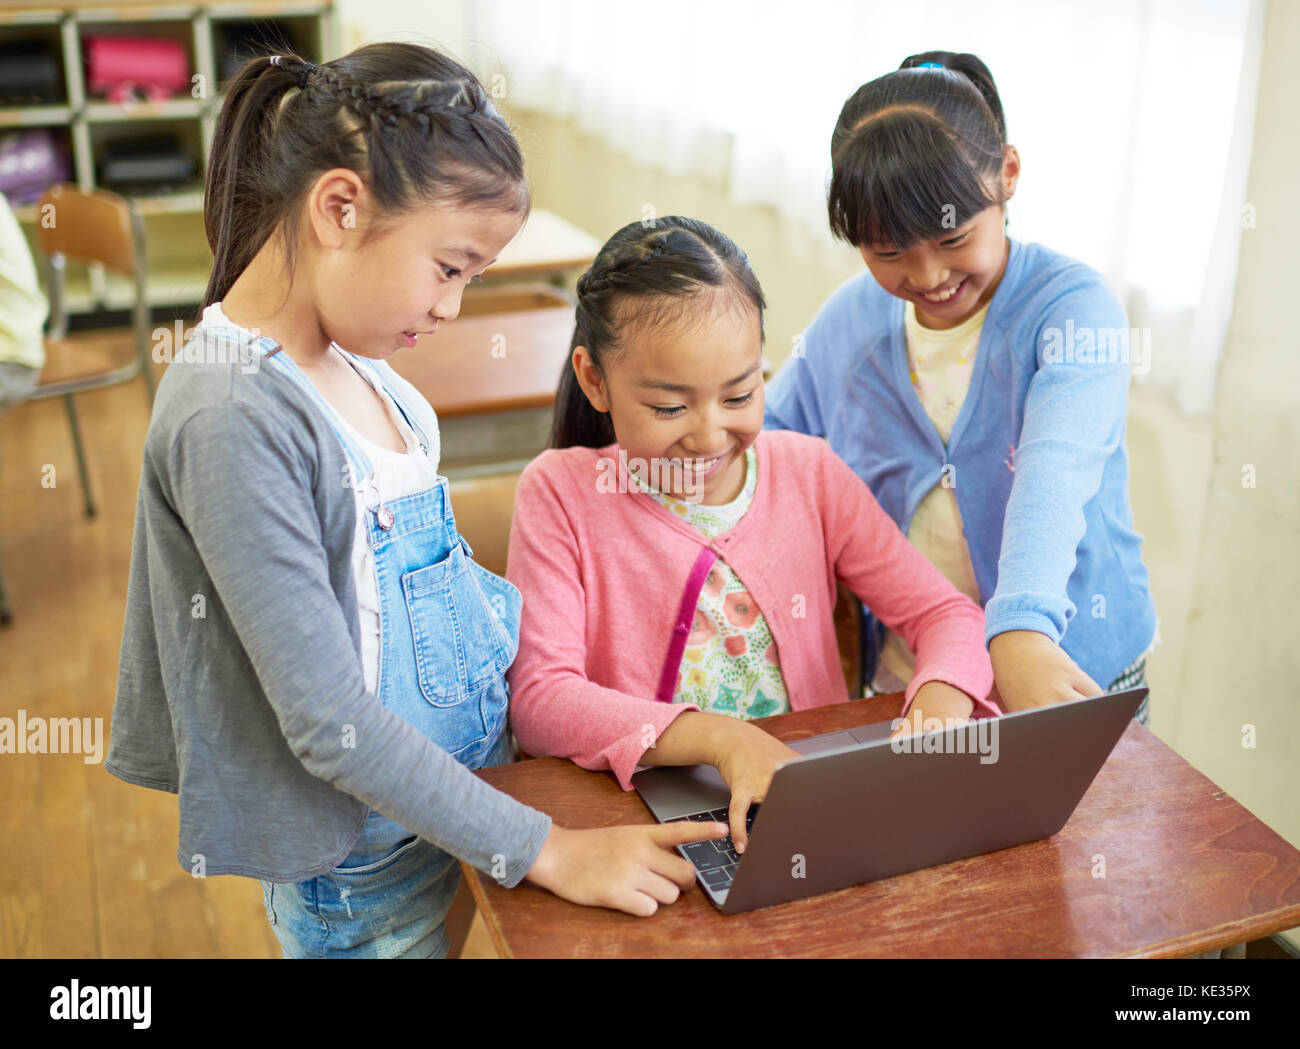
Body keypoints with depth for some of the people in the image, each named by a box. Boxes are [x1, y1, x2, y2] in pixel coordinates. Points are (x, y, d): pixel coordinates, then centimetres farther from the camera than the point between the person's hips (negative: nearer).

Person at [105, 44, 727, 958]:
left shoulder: (351, 358, 0)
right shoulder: (233, 416, -25)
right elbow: (330, 722, -24)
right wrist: (547, 851, -20)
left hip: (462, 792, 7)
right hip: (368, 873, -7)